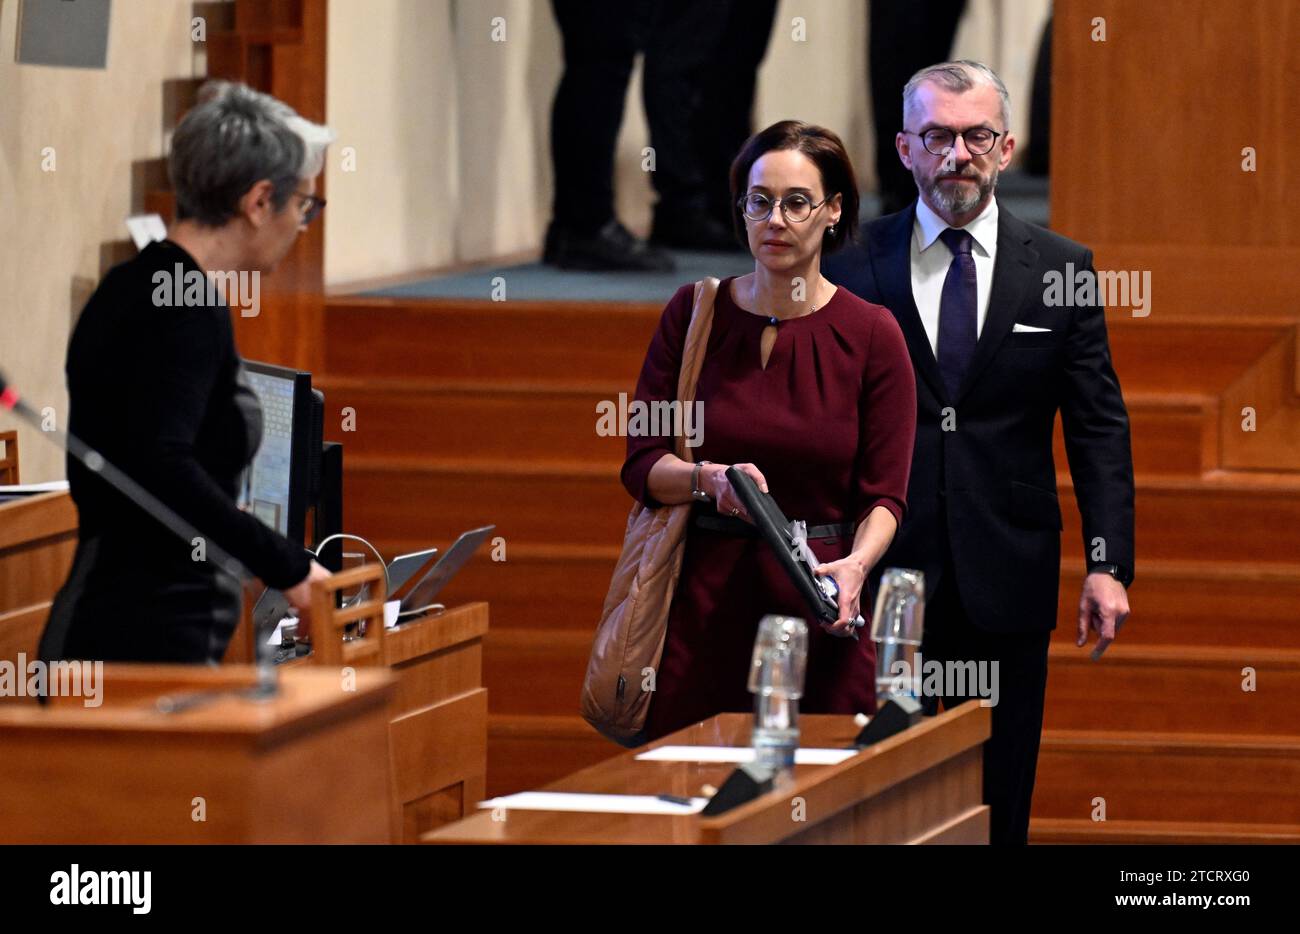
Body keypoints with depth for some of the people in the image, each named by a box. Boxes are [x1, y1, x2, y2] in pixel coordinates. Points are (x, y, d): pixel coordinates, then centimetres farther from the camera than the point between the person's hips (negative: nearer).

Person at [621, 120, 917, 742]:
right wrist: (709, 478, -16)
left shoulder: (871, 335, 0)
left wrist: (855, 565, -21)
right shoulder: (694, 313, 4)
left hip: (816, 613, -1)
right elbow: (640, 466, 3)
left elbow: (884, 496, -1)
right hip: (701, 601, 1)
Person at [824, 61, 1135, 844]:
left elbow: (1099, 426, 3)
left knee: (1000, 805, 5)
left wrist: (1109, 564, -6)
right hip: (884, 567, -1)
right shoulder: (854, 264, 3)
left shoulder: (1061, 270, 4)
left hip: (1007, 579, 1)